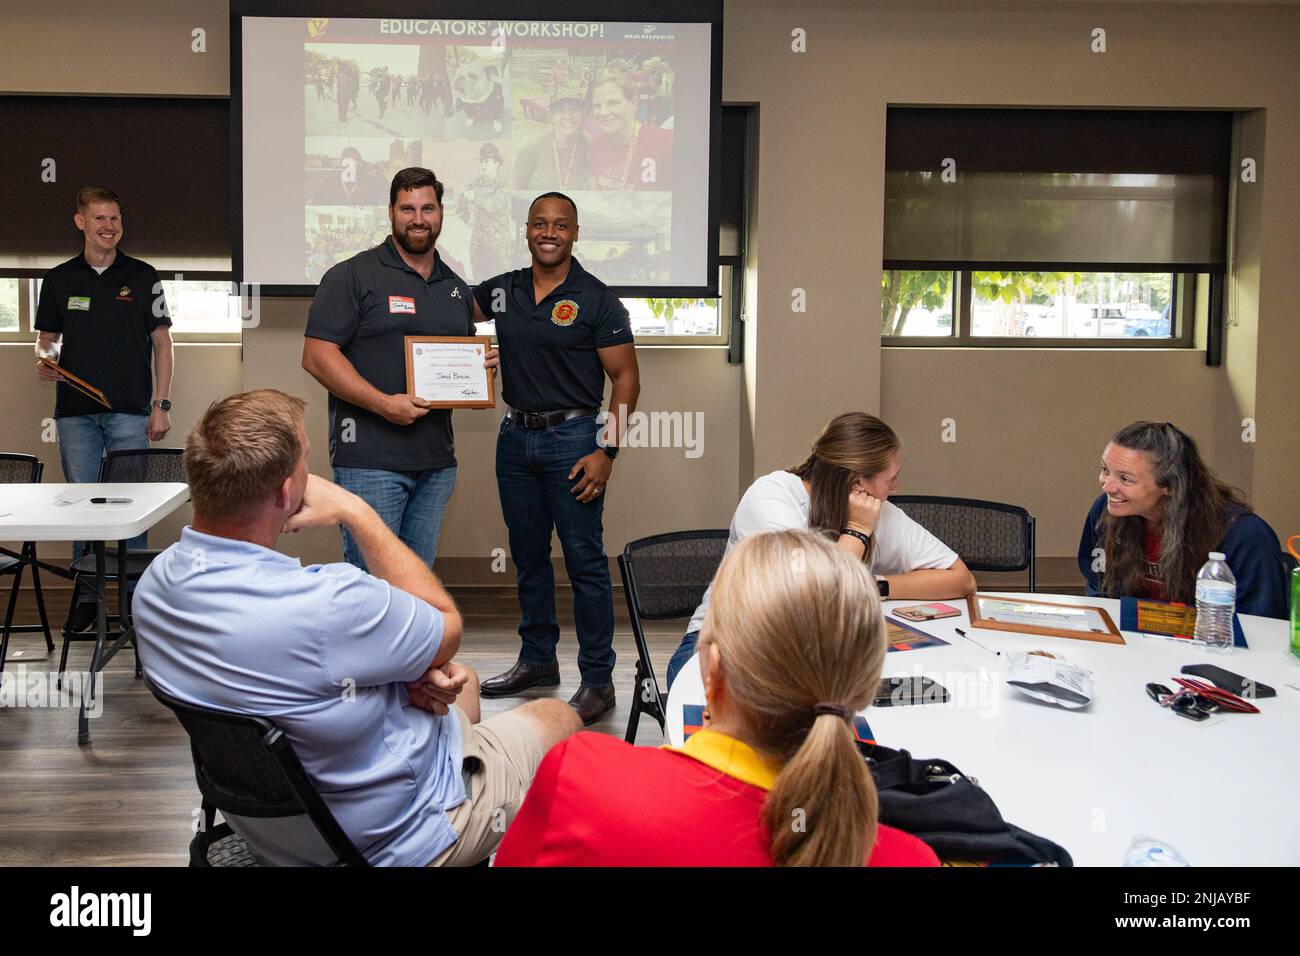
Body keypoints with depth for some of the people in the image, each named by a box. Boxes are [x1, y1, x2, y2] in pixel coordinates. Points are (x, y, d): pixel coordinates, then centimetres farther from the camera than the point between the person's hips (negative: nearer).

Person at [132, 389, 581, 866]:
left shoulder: (156, 584, -14)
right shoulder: (322, 605, -40)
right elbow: (447, 625, -18)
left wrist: (414, 672, -12)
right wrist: (356, 511, -12)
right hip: (401, 838, -7)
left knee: (462, 679, 29)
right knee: (557, 716, 19)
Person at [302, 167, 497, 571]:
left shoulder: (456, 288, 17)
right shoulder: (353, 276, -3)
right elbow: (317, 356, -10)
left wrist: (483, 363, 4)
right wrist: (383, 404, -20)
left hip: (437, 460, 6)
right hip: (370, 459, -6)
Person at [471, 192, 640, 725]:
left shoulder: (595, 299, -6)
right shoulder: (502, 290, 8)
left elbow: (626, 377, -6)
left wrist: (607, 450, -14)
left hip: (573, 438, -5)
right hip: (516, 436, 6)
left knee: (584, 559, -4)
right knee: (528, 555, 14)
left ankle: (598, 681, 4)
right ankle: (537, 661, 29)